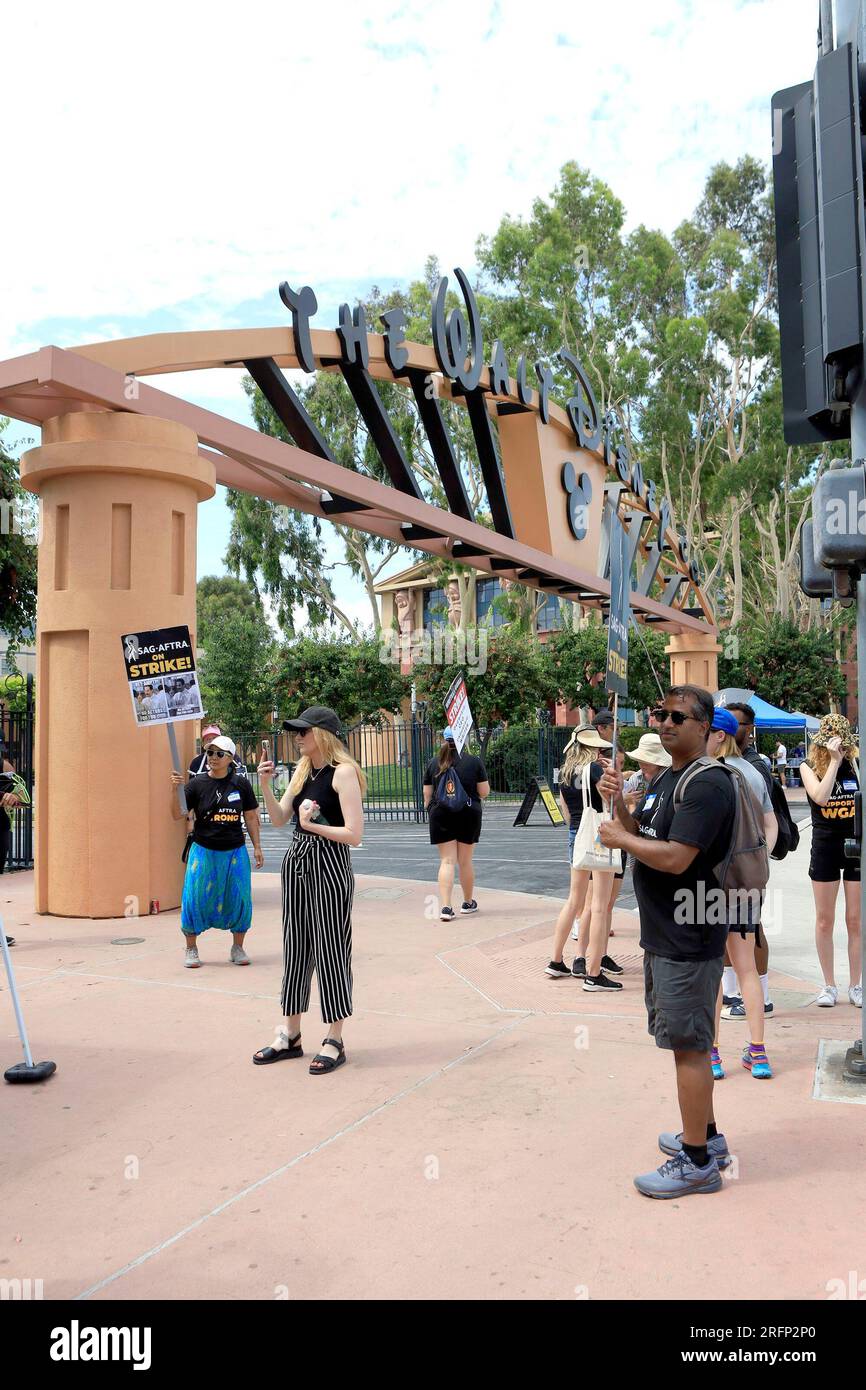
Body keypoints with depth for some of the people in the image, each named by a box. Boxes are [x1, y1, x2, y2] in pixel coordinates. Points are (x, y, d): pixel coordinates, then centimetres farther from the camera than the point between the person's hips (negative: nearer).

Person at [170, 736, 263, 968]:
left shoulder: (241, 785, 0)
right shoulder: (197, 784, -4)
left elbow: (251, 817, 6)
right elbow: (178, 815, -7)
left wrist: (257, 847, 5)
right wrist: (175, 790, -22)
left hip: (235, 852, 1)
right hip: (204, 851, -1)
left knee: (239, 898, 4)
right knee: (196, 898, 0)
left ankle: (237, 947, 23)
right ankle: (191, 949, 17)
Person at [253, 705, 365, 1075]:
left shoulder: (343, 772, -13)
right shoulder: (302, 770, 11)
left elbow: (354, 835, -18)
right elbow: (279, 819, 12)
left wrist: (312, 824, -13)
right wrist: (265, 785, -1)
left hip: (328, 865, -8)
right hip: (296, 862, 8)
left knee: (329, 950, 0)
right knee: (295, 948, 14)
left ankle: (334, 1041, 12)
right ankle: (289, 1036, 25)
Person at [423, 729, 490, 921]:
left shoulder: (433, 763, 1)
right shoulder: (474, 761, -3)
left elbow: (427, 795, 4)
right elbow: (484, 792, -2)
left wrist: (428, 806, 23)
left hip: (441, 815, 1)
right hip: (468, 815, 0)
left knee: (447, 861, 2)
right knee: (465, 861, 11)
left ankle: (445, 906, -10)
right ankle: (468, 903, 28)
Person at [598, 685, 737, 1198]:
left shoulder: (707, 783, -18)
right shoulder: (665, 778, 13)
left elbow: (675, 858, -26)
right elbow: (637, 832, 15)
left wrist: (619, 839, -13)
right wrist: (617, 801, -3)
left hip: (688, 939, -10)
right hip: (664, 934, 10)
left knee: (689, 1045, -1)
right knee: (689, 1041, 19)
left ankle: (698, 1163, 10)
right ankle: (706, 1136, 34)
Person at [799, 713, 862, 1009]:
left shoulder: (857, 763, 0)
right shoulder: (809, 766, -3)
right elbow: (820, 796, -21)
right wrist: (834, 760, -20)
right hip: (825, 848, 0)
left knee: (855, 921, 5)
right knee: (824, 921, 6)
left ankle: (855, 986, 17)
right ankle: (829, 985, 18)